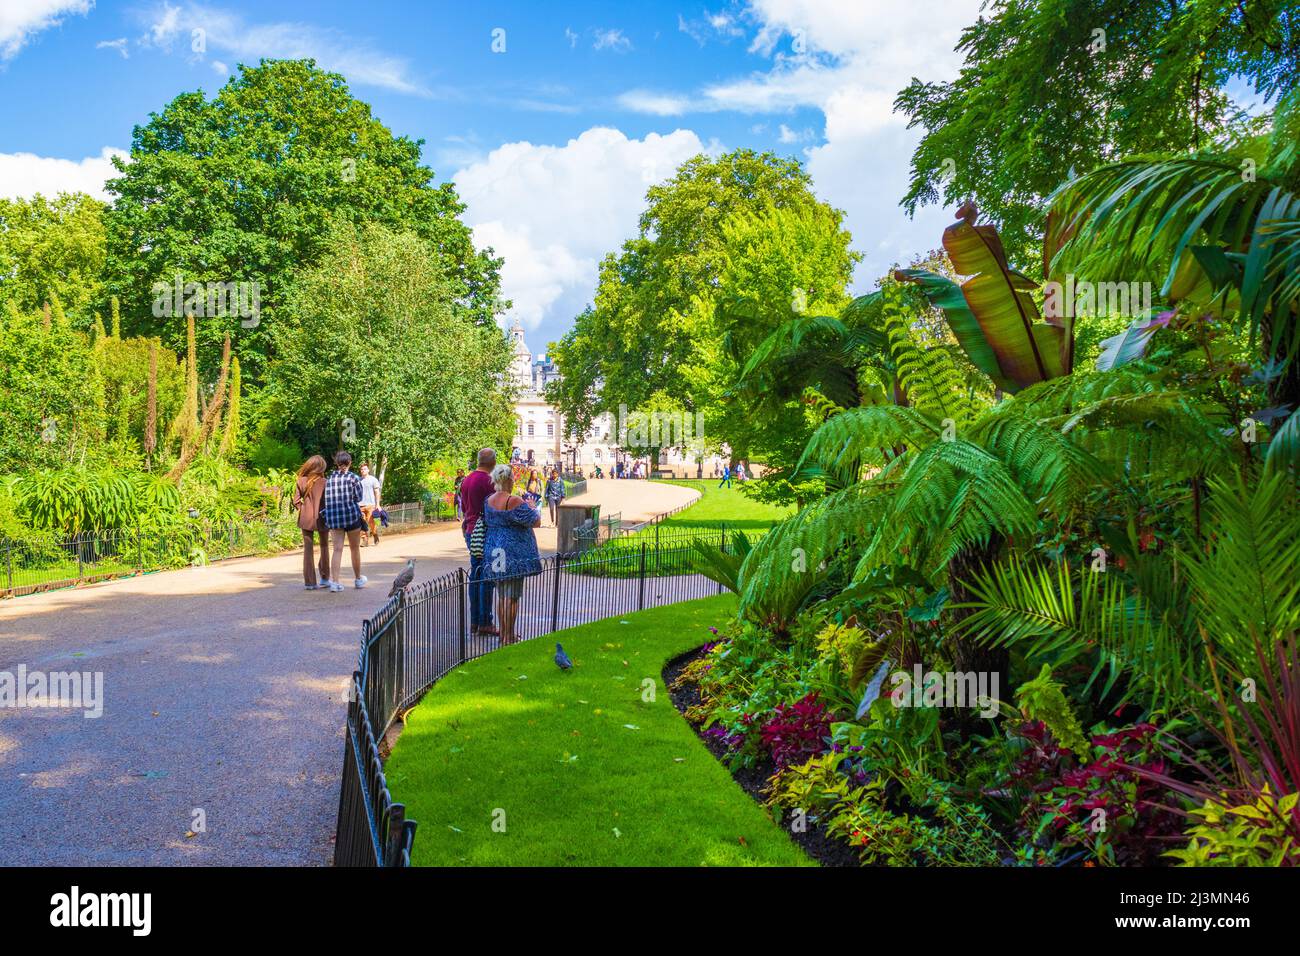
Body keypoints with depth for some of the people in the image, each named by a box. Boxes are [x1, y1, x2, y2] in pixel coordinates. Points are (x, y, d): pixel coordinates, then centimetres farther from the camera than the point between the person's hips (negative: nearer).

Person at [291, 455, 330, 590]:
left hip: (306, 518, 2)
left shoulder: (300, 481, -3)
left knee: (307, 549, 6)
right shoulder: (324, 482, -9)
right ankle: (324, 578, 20)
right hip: (321, 518, -1)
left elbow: (296, 501, -5)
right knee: (324, 547, 15)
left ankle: (309, 582, 6)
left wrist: (301, 510, 12)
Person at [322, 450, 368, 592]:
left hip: (333, 516, 3)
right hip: (351, 515, -2)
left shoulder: (329, 478, 4)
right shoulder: (353, 477, -5)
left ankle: (334, 582, -6)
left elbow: (326, 499, 5)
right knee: (355, 548, 12)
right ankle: (359, 579, 25)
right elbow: (358, 498, -3)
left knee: (337, 549, 3)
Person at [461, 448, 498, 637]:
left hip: (471, 532, 9)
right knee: (486, 578, -4)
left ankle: (474, 622, 17)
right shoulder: (487, 481, -15)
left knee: (475, 575, 13)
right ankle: (484, 623, -1)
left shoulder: (467, 479, 11)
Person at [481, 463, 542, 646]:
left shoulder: (488, 501, 4)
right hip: (514, 552, -7)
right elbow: (536, 522, -12)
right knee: (512, 597, -2)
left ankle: (503, 634, 24)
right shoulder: (515, 501, -17)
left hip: (495, 551, 7)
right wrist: (534, 509, 8)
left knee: (501, 595, 16)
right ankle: (509, 637, 1)